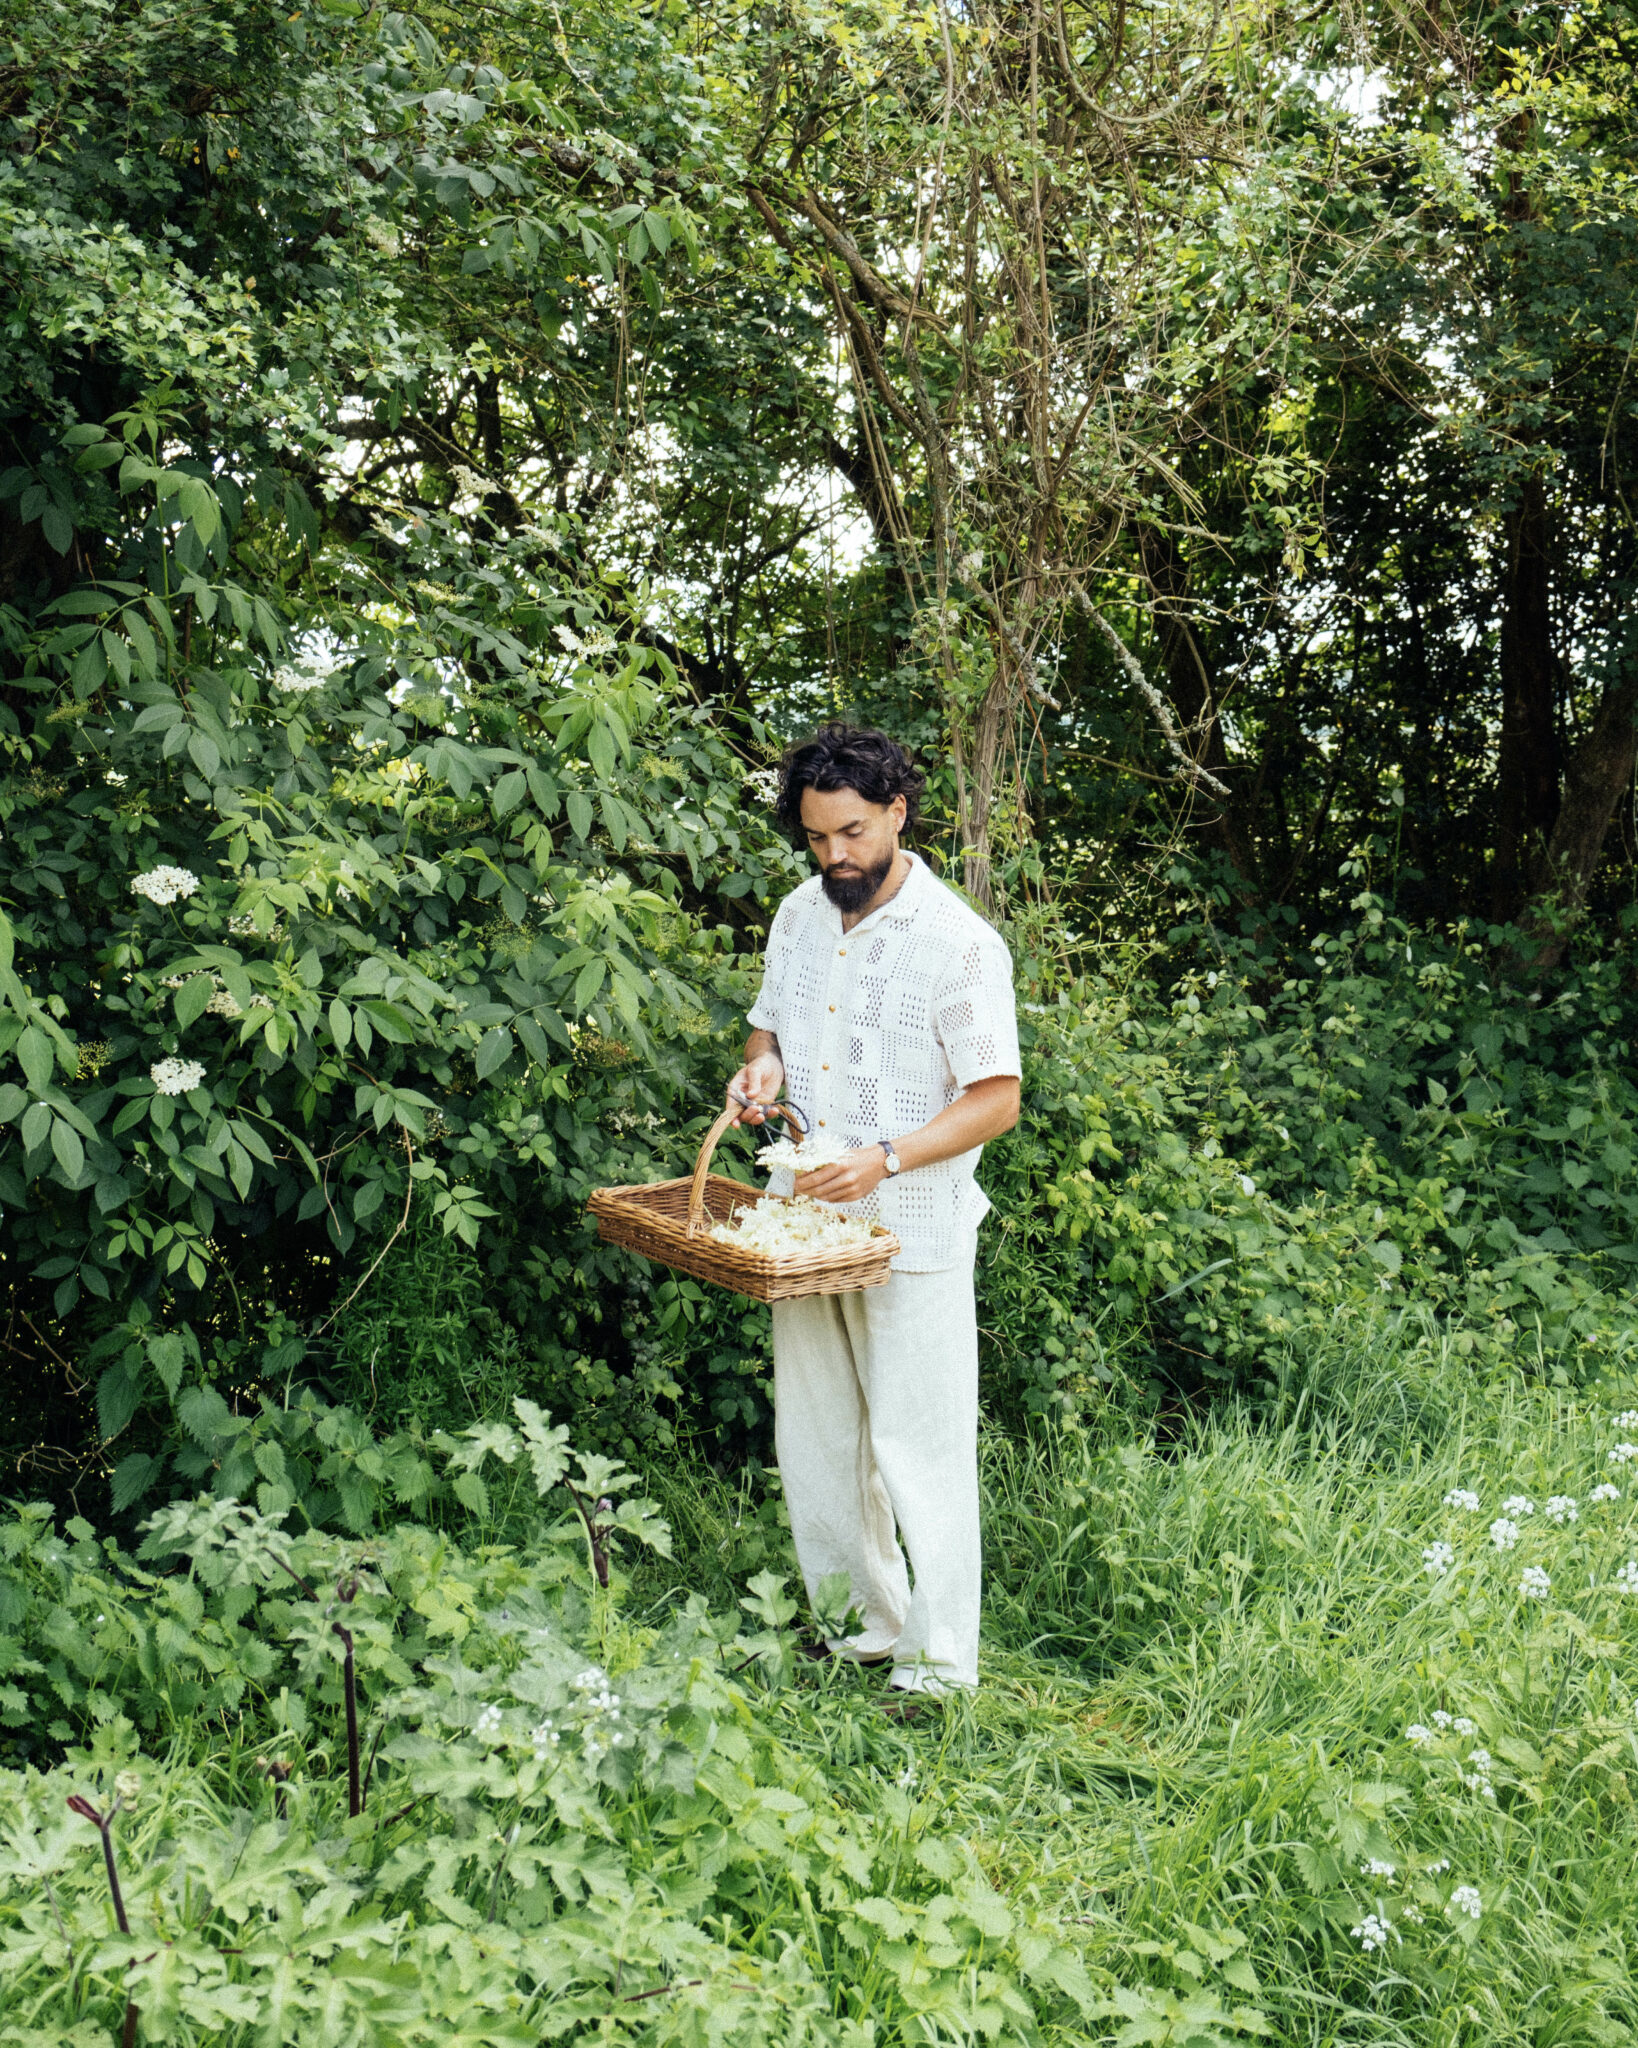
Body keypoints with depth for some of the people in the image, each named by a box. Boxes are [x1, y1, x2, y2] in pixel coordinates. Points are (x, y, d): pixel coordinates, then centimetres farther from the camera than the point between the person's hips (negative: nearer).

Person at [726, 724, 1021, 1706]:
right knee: (815, 1441, 14)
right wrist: (762, 1068, -2)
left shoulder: (960, 943, -12)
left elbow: (997, 1100, -12)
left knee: (919, 1451, -1)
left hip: (912, 1234, -6)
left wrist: (884, 1160, -23)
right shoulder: (800, 916, 8)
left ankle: (939, 1664, 11)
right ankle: (860, 1626, 30)